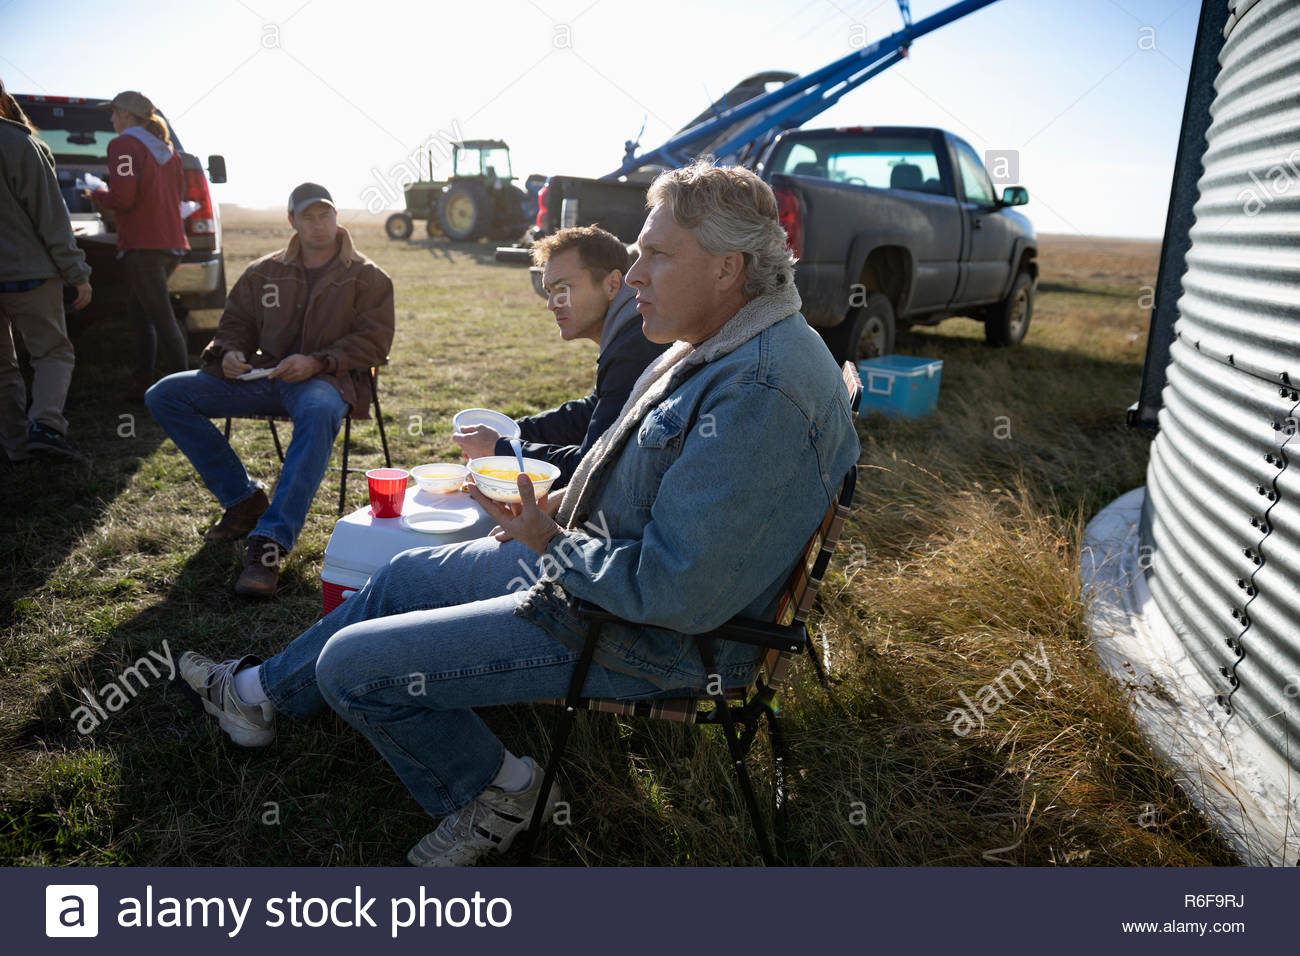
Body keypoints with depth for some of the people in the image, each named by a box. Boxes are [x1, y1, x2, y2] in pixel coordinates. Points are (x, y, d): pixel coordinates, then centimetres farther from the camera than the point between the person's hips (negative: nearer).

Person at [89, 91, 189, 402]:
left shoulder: (124, 144, -7)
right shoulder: (166, 148, 17)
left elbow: (122, 198, -17)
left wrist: (97, 195, 4)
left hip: (142, 244, -9)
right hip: (171, 241, 9)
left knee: (162, 317, -11)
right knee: (139, 308, 18)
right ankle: (142, 383, 19)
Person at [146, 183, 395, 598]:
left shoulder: (368, 277, 9)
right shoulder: (265, 272, 20)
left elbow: (373, 341, -1)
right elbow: (236, 321, 25)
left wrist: (316, 362, -16)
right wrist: (229, 352, 0)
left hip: (326, 379, -5)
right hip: (264, 376, 5)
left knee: (319, 412, -43)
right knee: (164, 395, -10)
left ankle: (270, 543, -47)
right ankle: (243, 500, -5)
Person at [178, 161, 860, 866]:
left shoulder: (759, 394, -29)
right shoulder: (720, 344, 5)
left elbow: (674, 593, -32)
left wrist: (548, 542, -16)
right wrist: (561, 508, 3)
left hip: (647, 640, -10)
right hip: (590, 557, 10)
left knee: (350, 665, -4)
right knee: (407, 575, 21)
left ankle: (494, 790, 17)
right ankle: (259, 691, 43)